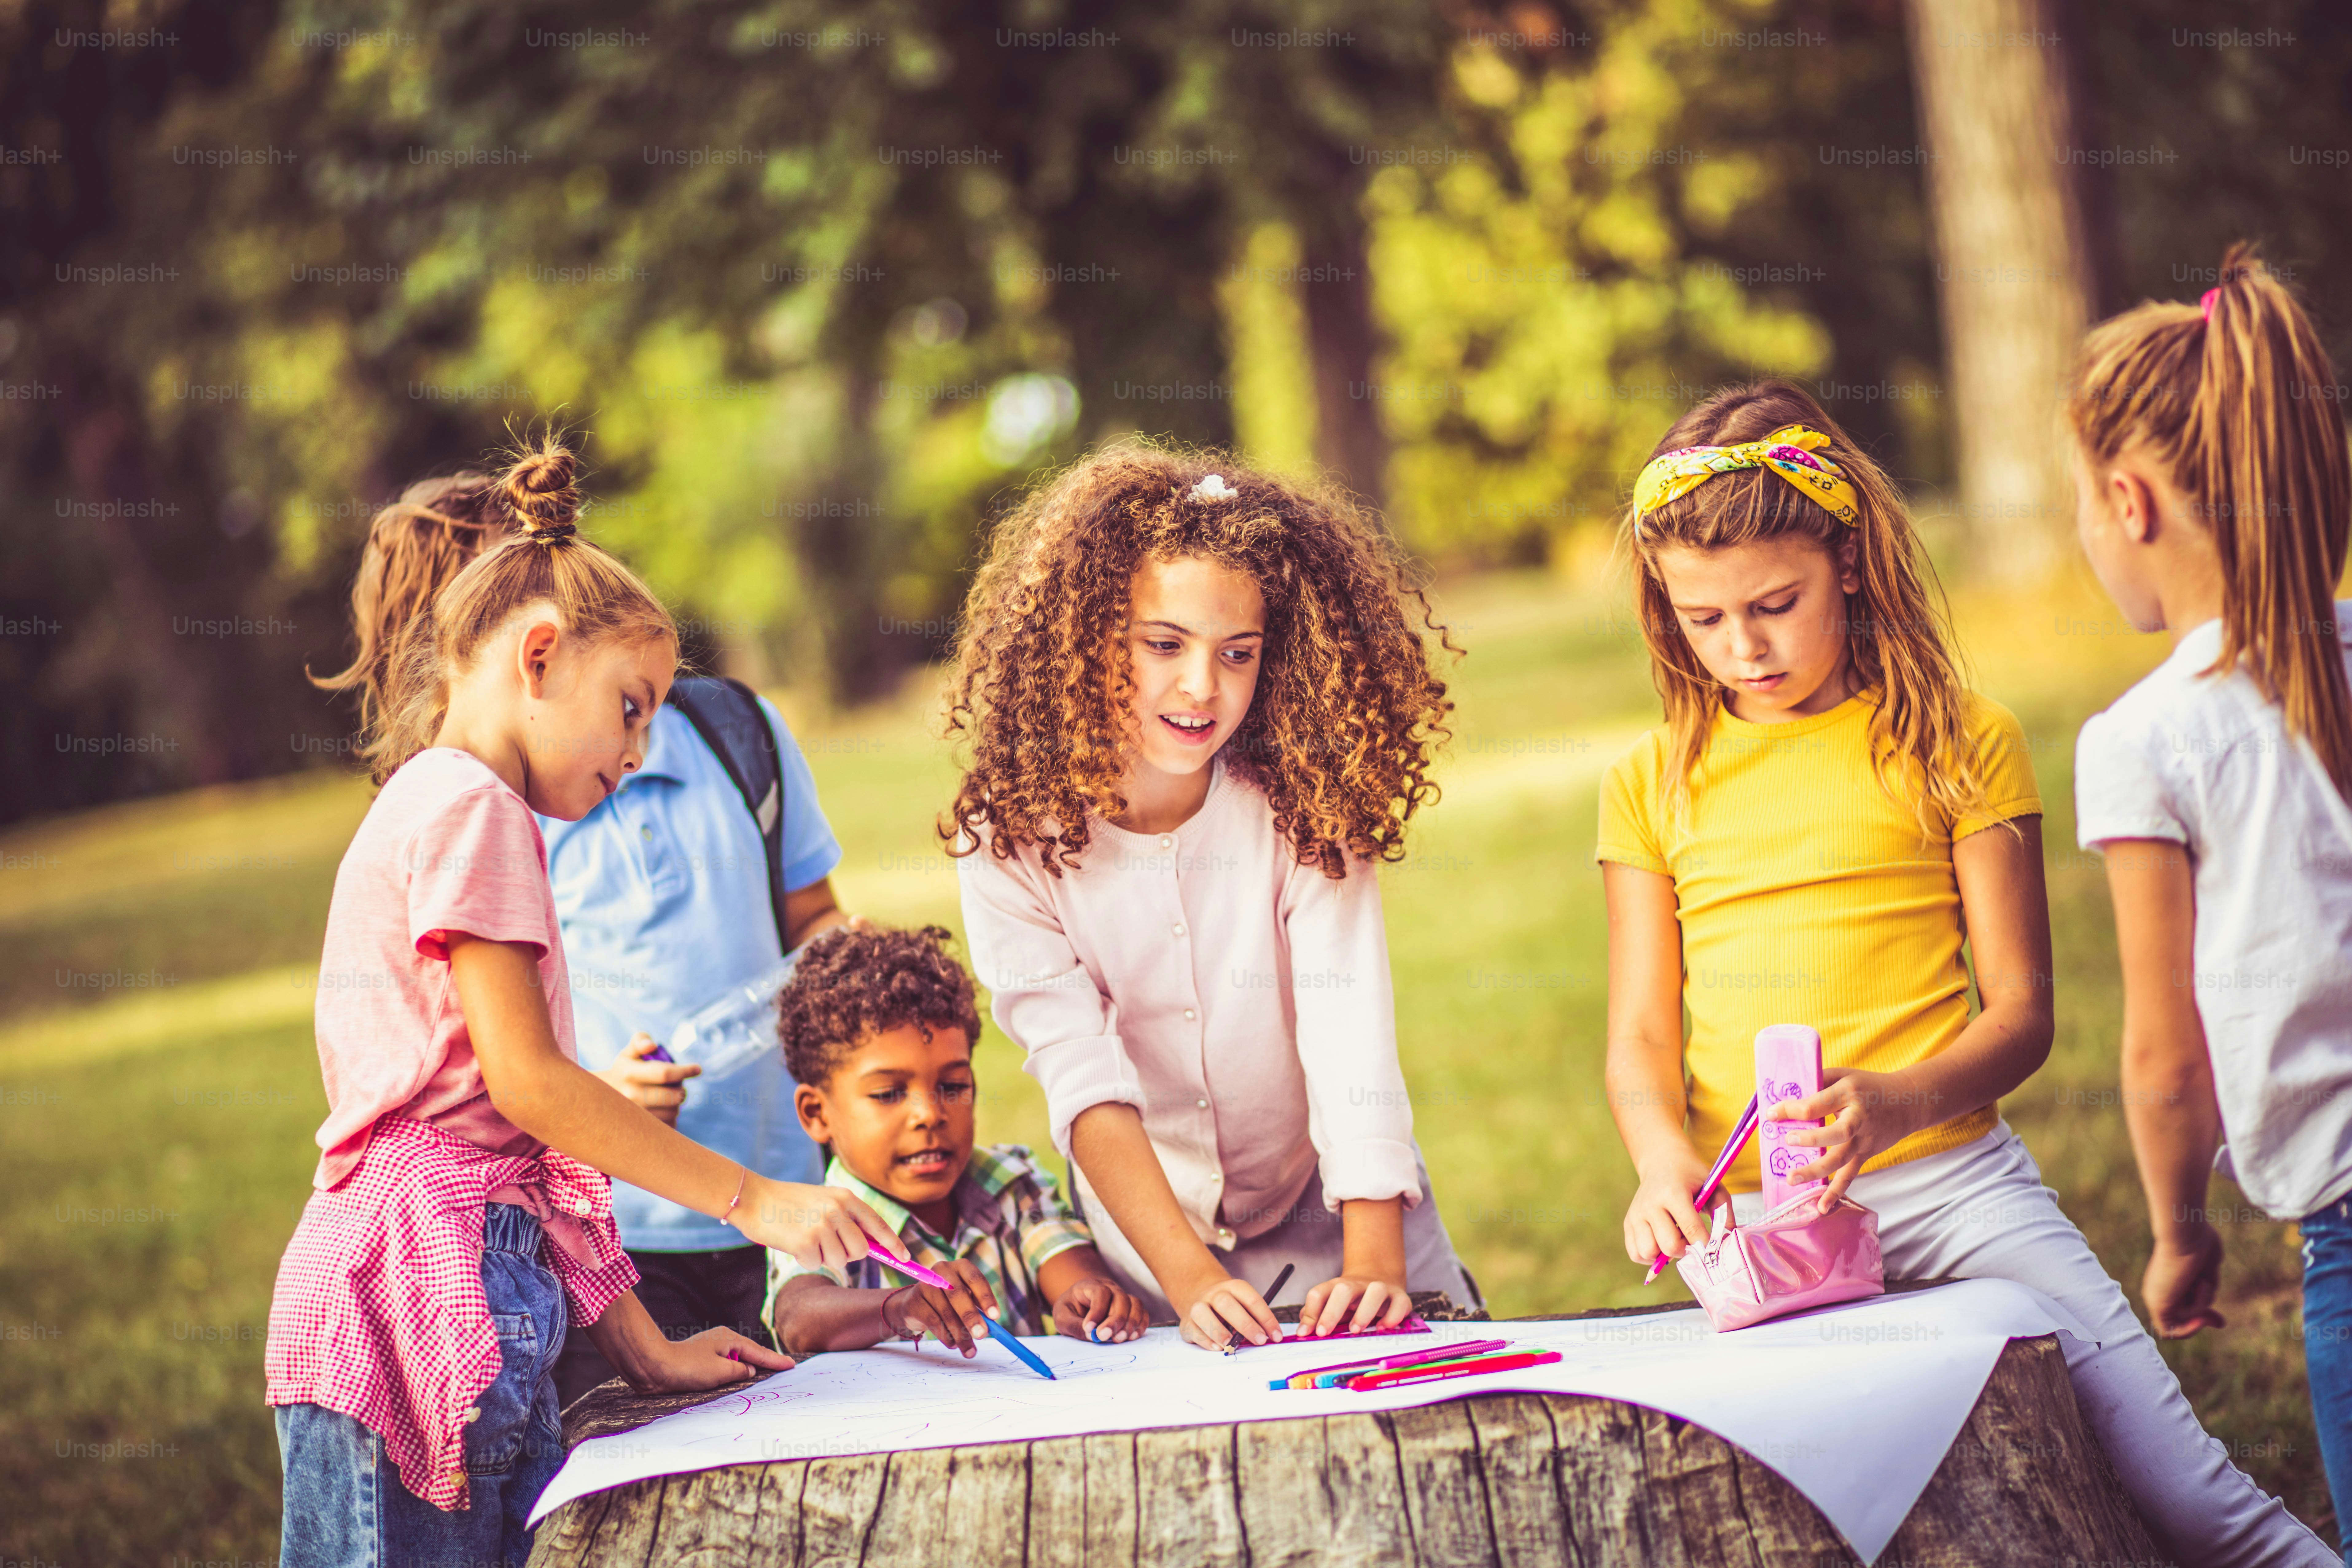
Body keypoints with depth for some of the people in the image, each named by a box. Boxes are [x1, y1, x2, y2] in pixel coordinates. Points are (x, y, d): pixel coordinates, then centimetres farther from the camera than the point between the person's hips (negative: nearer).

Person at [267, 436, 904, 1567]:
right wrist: (750, 1198, -7)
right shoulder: (467, 806, -3)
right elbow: (526, 1078, -12)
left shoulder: (428, 814, 27)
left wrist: (640, 1346, 21)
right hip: (423, 1271, -10)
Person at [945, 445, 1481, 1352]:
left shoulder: (1303, 813, -11)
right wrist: (1189, 1280, -33)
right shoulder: (1011, 838, -13)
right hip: (1148, 1243, 0)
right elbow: (1083, 1076, -21)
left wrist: (1373, 1264, -36)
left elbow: (1350, 1043, -22)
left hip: (1334, 1215, 0)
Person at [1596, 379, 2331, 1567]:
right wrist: (1664, 1164, -13)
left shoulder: (1959, 744, 6)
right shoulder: (1653, 784, 11)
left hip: (1948, 1177, -1)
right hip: (1751, 1218, 2)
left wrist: (1895, 1102, -18)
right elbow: (1640, 1037, 10)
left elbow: (2020, 1012, 3)